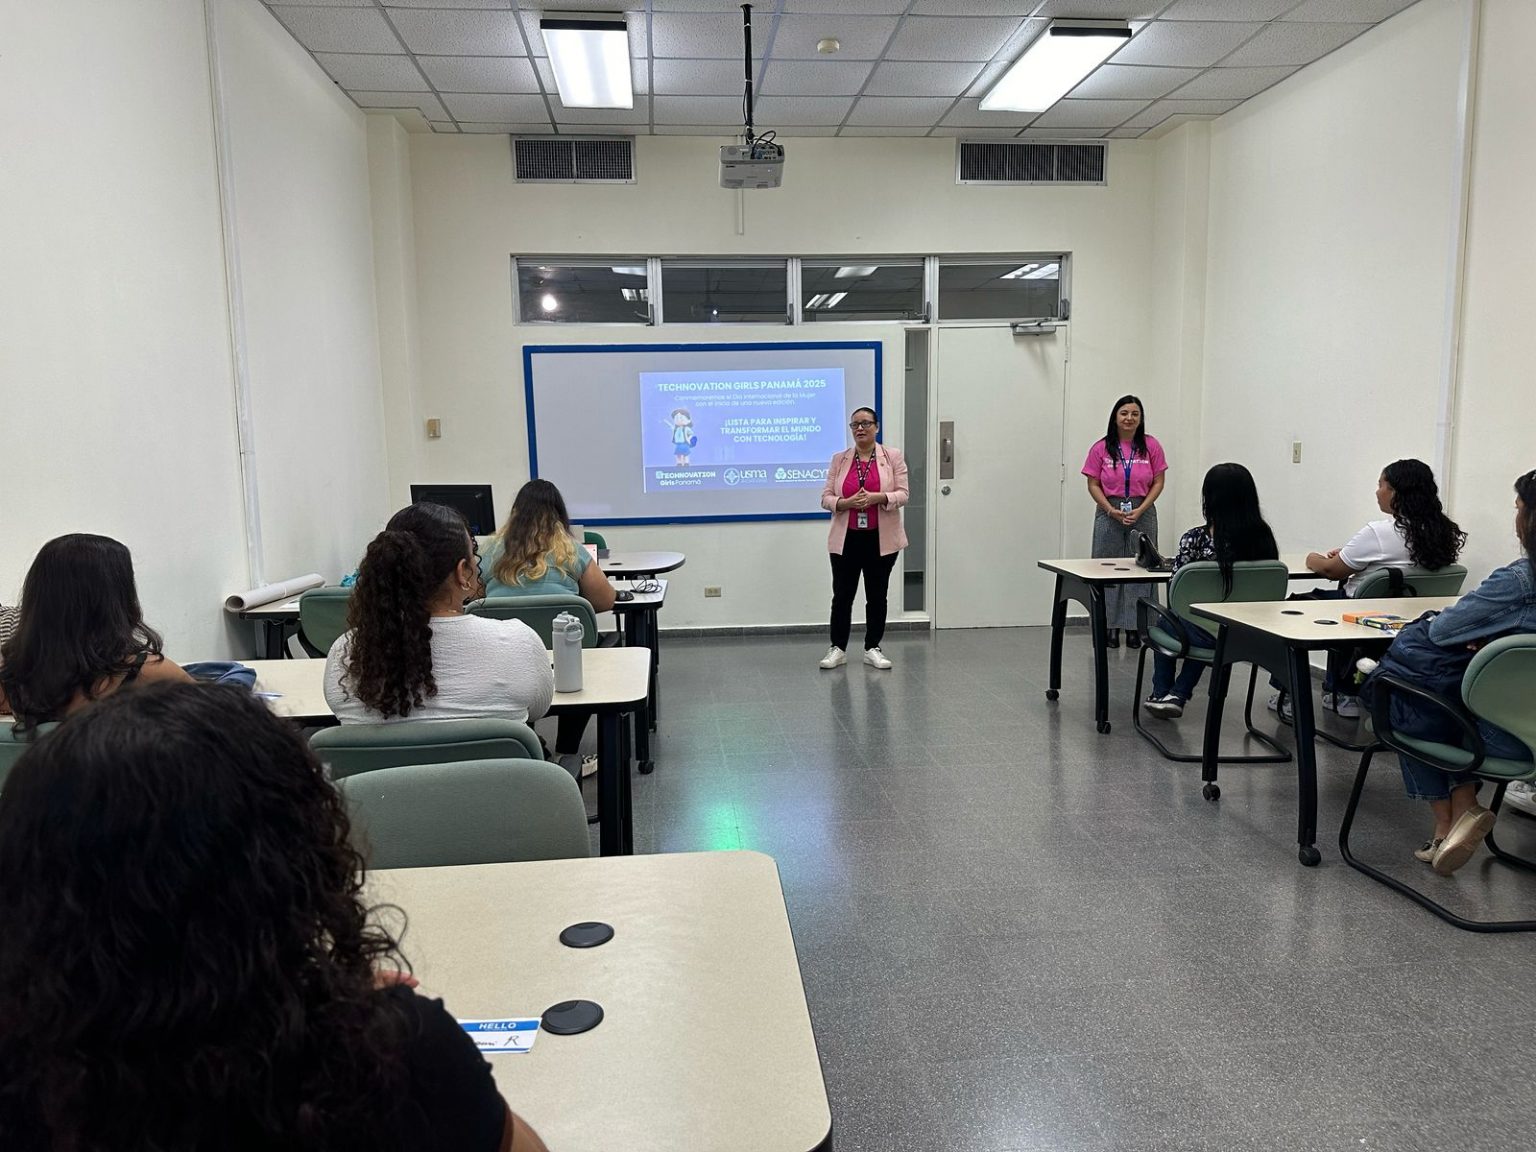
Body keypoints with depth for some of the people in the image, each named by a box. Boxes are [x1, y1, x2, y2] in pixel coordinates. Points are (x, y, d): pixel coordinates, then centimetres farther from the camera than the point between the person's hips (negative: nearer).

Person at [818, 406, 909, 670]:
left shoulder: (893, 457, 1)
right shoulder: (839, 459, 5)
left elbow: (902, 494, -4)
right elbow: (826, 497, 2)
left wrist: (877, 498, -21)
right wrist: (846, 503, -18)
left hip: (881, 539, -1)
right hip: (846, 539, 1)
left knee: (877, 596, 7)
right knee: (842, 595, 3)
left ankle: (872, 649, 17)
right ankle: (838, 648, 14)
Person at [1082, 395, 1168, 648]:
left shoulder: (1151, 446, 0)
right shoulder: (1101, 448, -1)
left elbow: (1158, 482, 1)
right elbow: (1093, 485, 0)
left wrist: (1140, 510, -11)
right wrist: (1112, 510, -13)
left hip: (1142, 513, 0)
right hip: (1109, 513, 0)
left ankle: (1134, 627, 10)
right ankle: (1111, 626, 10)